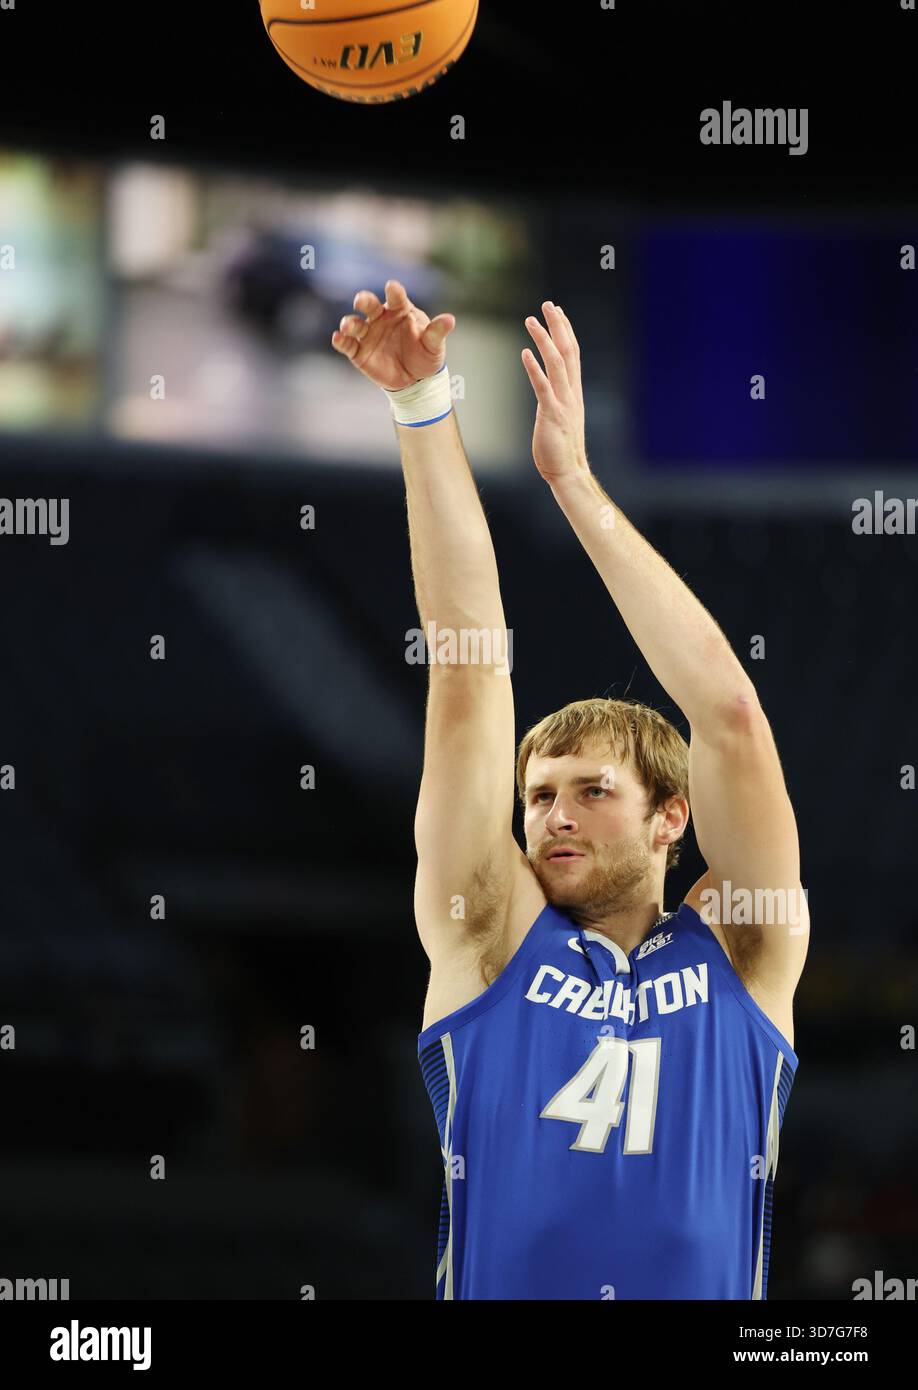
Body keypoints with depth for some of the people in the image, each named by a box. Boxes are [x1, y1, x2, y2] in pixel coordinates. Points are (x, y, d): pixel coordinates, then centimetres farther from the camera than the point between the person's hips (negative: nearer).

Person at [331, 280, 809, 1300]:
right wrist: (422, 410, 3)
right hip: (498, 1288, 1)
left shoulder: (739, 951, 10)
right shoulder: (490, 938, 11)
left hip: (709, 1287, -1)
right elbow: (468, 673, 6)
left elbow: (730, 711, 3)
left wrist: (574, 479, 2)